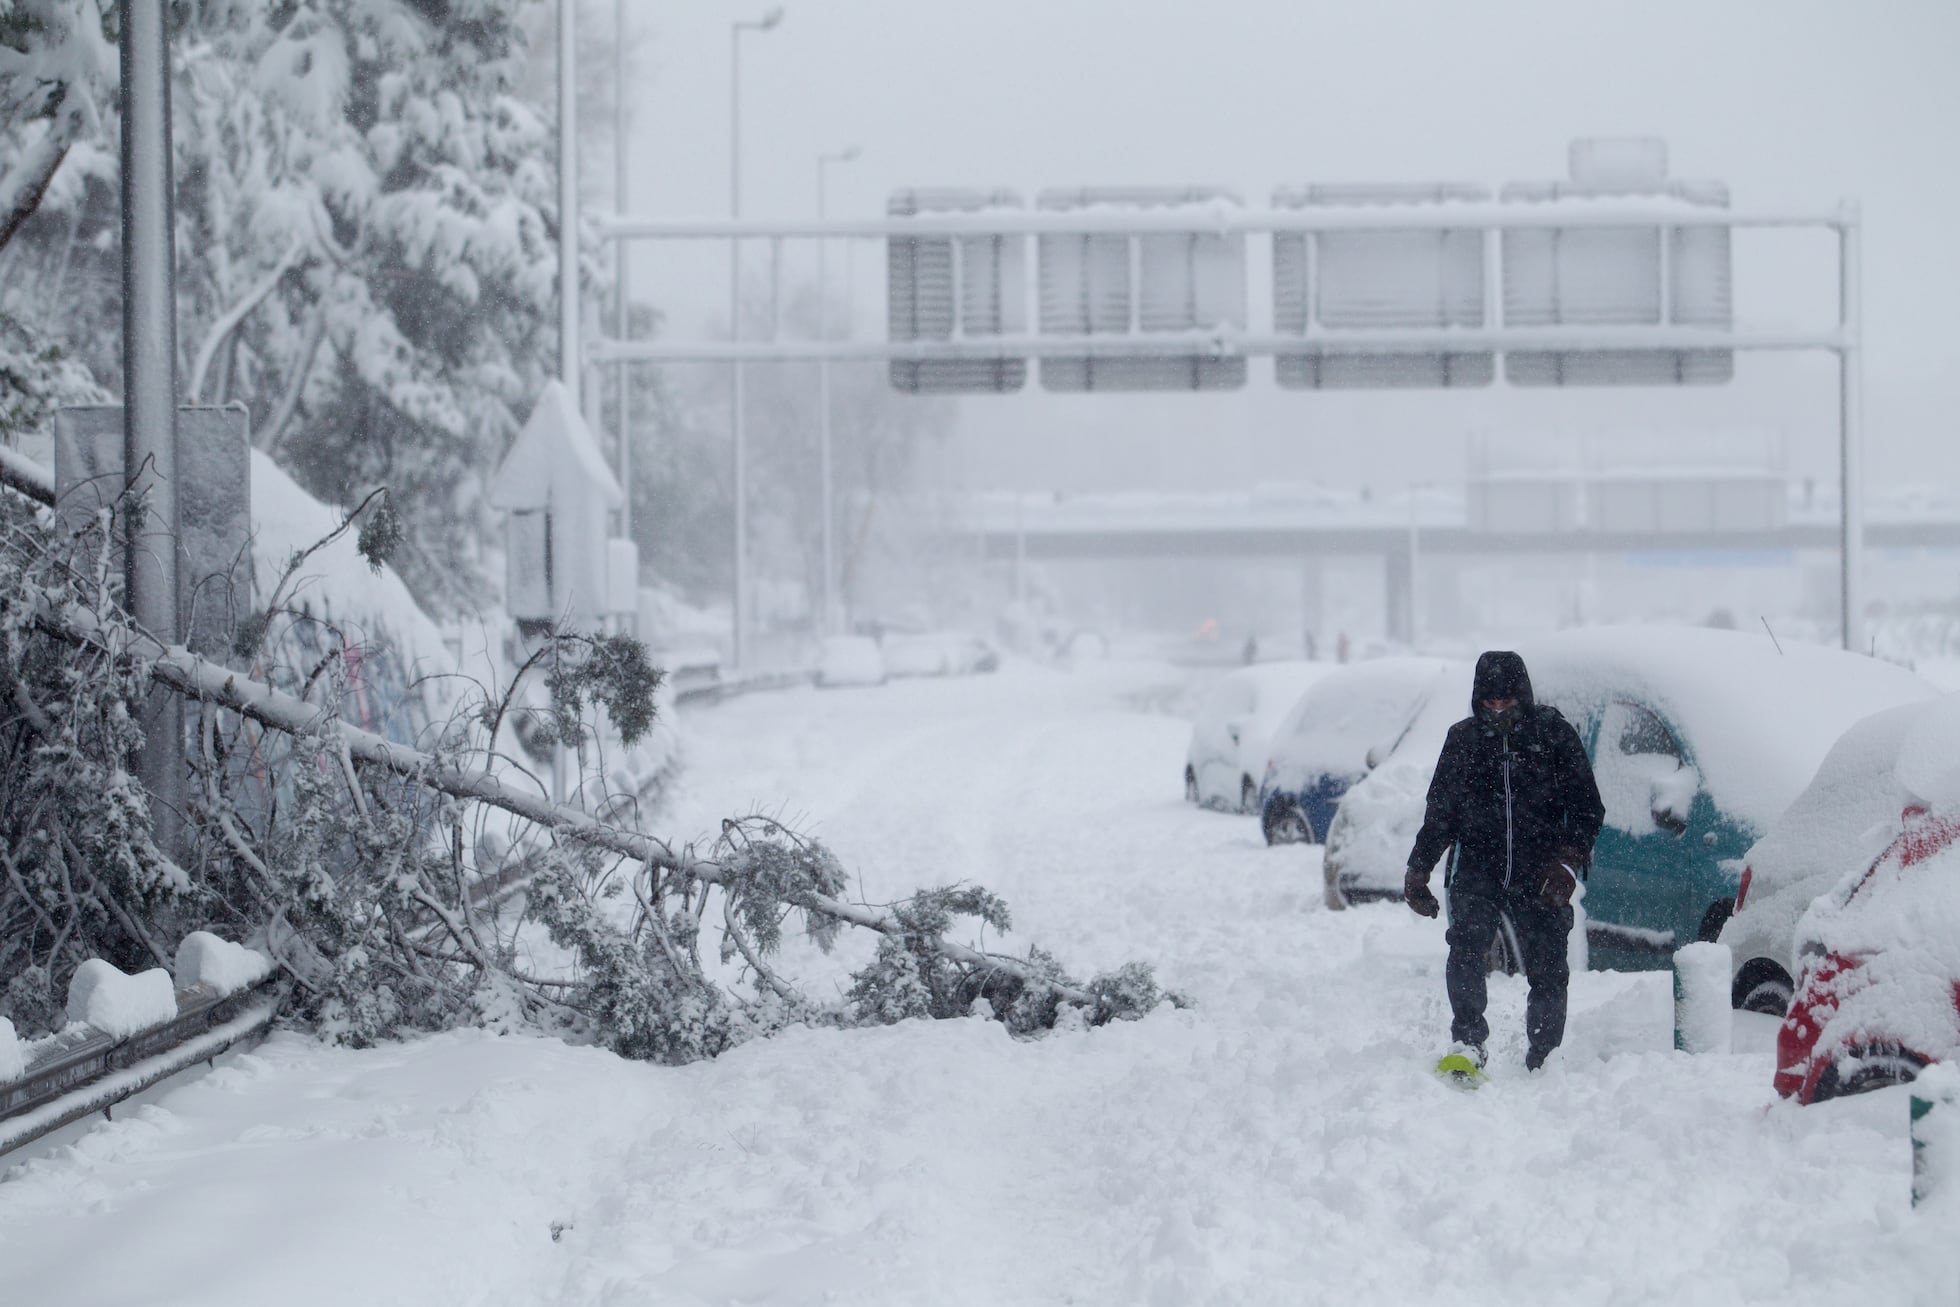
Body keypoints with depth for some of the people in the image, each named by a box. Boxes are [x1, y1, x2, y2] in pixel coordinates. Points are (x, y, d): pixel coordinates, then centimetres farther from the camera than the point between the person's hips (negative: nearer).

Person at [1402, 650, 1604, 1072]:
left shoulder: (1554, 735, 2)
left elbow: (1587, 807, 3)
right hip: (1477, 870, 1)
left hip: (1540, 878, -1)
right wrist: (1417, 869, 12)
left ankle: (1542, 1061, 11)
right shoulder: (1463, 739, 9)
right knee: (1466, 947, -22)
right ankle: (1468, 1043, -23)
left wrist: (1568, 860, -11)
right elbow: (1439, 813, 18)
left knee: (1548, 971, -2)